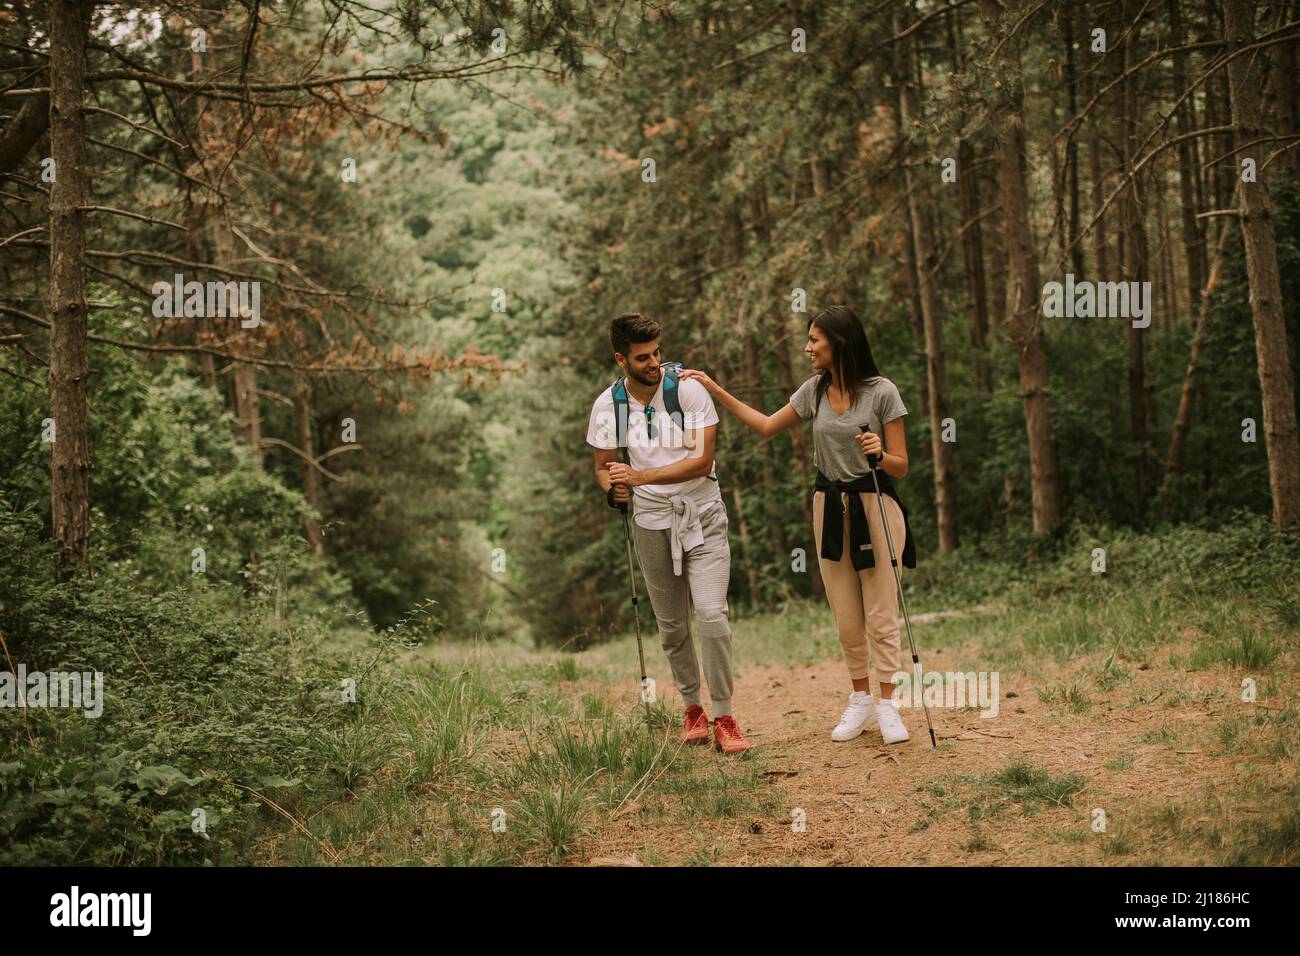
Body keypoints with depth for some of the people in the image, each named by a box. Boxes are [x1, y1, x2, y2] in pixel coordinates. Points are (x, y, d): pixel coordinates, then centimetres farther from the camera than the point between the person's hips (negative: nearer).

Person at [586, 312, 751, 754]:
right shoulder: (608, 406, -3)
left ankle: (724, 718, -6)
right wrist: (612, 489, -13)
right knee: (671, 625, 10)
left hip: (702, 517, -3)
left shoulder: (688, 389, -12)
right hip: (652, 521, 3)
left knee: (711, 614, -15)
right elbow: (603, 466, 11)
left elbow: (703, 460, -18)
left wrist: (640, 477, -26)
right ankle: (692, 708, 28)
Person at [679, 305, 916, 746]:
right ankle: (860, 701, 21)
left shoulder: (881, 392, -9)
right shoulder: (815, 390, 5)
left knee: (881, 614, -2)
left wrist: (880, 453, -28)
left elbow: (900, 467, -5)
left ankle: (887, 705, 6)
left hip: (874, 505, -5)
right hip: (829, 506, 5)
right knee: (846, 618, 8)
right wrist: (714, 388, 16)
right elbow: (766, 426, 18)